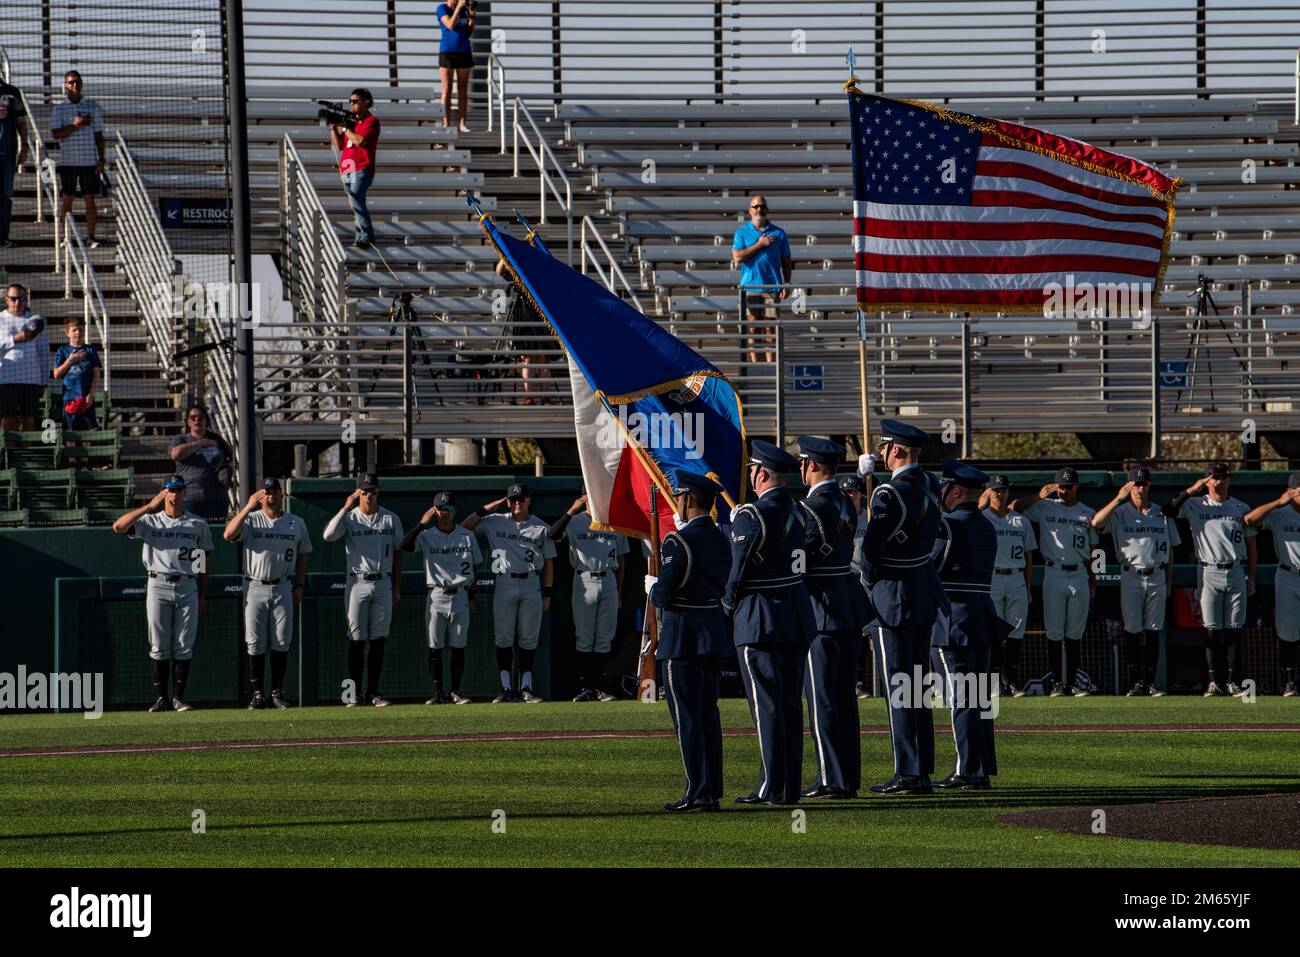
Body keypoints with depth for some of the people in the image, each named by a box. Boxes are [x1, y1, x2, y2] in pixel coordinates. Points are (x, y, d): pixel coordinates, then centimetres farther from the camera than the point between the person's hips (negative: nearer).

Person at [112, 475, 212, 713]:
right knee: (159, 646, -2)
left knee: (184, 646, 0)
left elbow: (203, 564, 13)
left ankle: (179, 698, 5)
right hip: (158, 586, -1)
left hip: (187, 588, 1)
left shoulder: (198, 525, 11)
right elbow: (118, 527, -9)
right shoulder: (150, 521, 6)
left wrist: (202, 597, 6)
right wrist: (149, 507, -10)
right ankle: (161, 698, 1)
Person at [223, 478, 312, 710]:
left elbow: (302, 555, 15)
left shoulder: (296, 523, 9)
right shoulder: (250, 520, 0)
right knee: (255, 644, -1)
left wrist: (300, 585, 7)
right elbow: (228, 534, -18)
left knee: (282, 643, 1)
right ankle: (257, 693, 3)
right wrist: (248, 507, -21)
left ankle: (277, 692, 8)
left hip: (283, 588, 2)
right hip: (255, 588, -2)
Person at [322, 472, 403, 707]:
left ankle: (373, 692, 7)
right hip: (358, 583, -2)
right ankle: (355, 692, 0)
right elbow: (328, 535, -19)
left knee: (378, 639, 3)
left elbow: (397, 553, 12)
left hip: (383, 584, 2)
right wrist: (346, 508, -18)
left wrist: (397, 588, 8)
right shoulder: (349, 518, 0)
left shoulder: (391, 519, 8)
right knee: (357, 640, -3)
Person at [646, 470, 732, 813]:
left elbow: (662, 596, -17)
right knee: (709, 714, 12)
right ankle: (713, 792, 13)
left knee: (687, 718, -4)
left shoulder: (677, 542, -16)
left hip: (682, 638, -7)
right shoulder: (720, 540, 8)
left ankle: (698, 793, -6)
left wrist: (651, 584, 5)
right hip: (715, 636, 8)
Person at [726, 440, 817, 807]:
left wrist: (728, 604, 4)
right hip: (798, 617, 8)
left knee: (766, 705, -5)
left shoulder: (751, 515, -16)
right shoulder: (797, 511, 9)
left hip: (761, 621, -8)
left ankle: (773, 787, -6)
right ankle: (791, 786, 12)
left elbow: (738, 569, -14)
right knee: (790, 704, 10)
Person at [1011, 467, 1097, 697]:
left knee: (1075, 634, 3)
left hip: (1079, 576, 2)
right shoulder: (1045, 507, 6)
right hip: (1054, 575, -2)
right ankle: (1057, 683, 2)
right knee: (1054, 632, -2)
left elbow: (1092, 550, 14)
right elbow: (1013, 508, -1)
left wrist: (1092, 581, 10)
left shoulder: (1088, 514, 11)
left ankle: (1072, 682, 6)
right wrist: (1039, 496, -9)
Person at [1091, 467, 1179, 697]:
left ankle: (1151, 682, 6)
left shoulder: (1162, 514, 11)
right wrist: (1118, 499, -20)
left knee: (1153, 631, 2)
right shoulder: (1120, 513, 2)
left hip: (1156, 577, 2)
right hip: (1131, 576, -2)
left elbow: (1170, 550, 14)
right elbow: (1096, 522, -18)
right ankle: (1135, 682, 0)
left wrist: (1169, 583, 10)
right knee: (1132, 631, -3)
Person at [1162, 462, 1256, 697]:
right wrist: (1191, 490, -10)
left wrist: (1251, 578, 6)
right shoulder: (1195, 506, 4)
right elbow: (1168, 510, -10)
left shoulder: (1242, 508, 10)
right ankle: (1212, 682, -1)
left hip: (1236, 573, 2)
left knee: (1234, 629, 1)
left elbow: (1251, 545, 13)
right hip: (1209, 574, -2)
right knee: (1212, 630, -3)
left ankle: (1232, 681, 5)